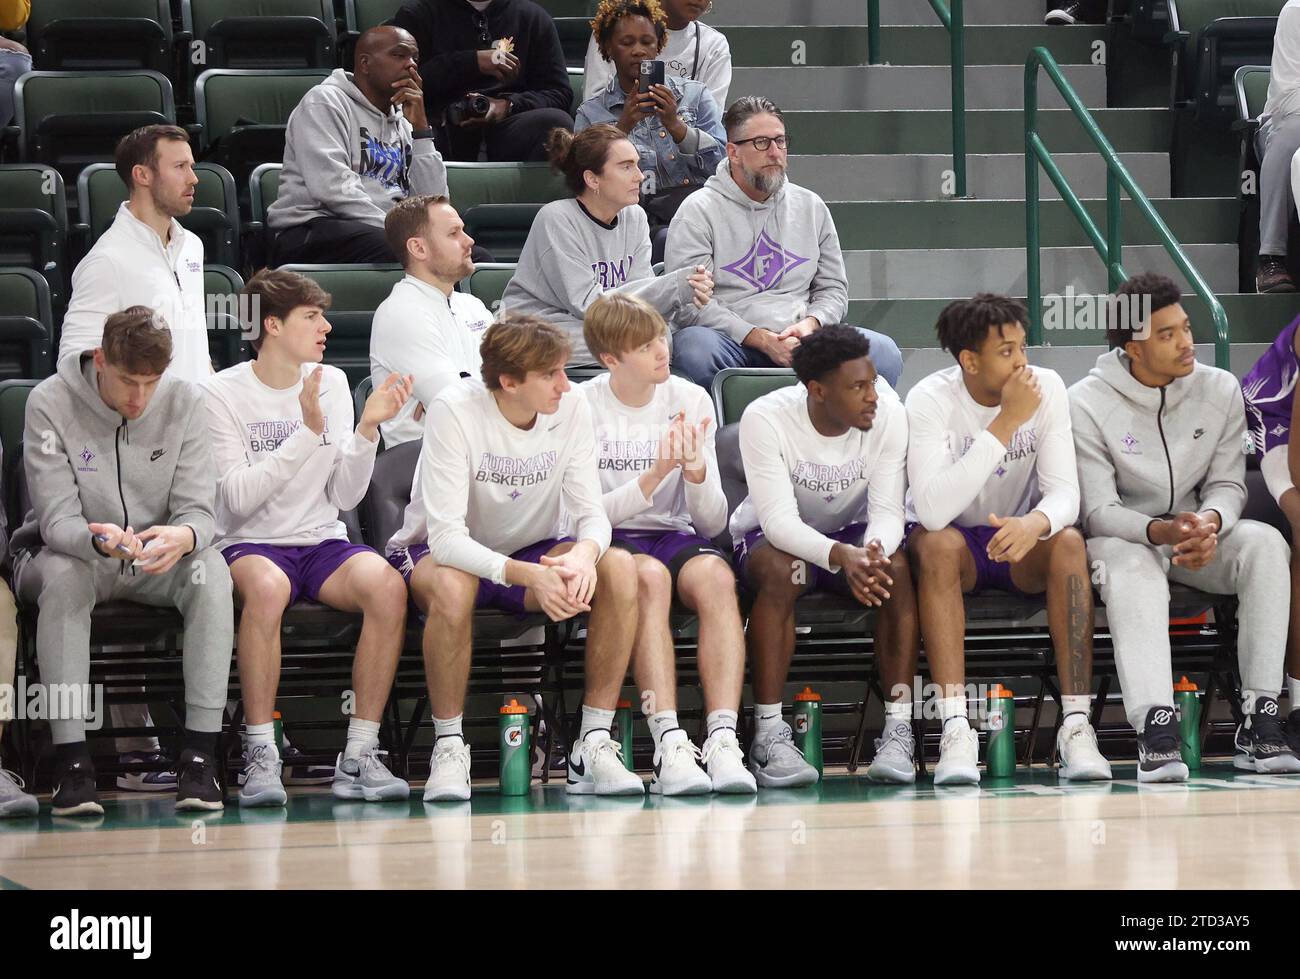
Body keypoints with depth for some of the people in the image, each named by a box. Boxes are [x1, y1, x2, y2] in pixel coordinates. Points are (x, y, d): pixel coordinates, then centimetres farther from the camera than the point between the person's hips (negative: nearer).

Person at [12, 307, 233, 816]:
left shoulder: (183, 401, -8)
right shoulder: (50, 403, -15)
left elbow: (198, 509, -11)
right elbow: (57, 518, -18)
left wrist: (184, 537, -37)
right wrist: (98, 541, -43)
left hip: (158, 563, 2)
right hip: (67, 552, -2)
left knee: (211, 571, -29)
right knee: (63, 576, -37)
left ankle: (201, 753, -29)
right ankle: (70, 760, -36)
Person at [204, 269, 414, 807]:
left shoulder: (331, 382, 9)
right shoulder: (223, 394, -4)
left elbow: (345, 496, 4)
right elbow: (240, 498, -16)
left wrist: (367, 429, -11)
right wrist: (309, 431, -19)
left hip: (322, 542, 4)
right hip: (251, 545, -4)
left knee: (387, 585, -29)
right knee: (267, 586, -40)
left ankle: (359, 757, -25)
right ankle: (261, 757, -31)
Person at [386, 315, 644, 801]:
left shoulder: (571, 410, -11)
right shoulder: (454, 411, -24)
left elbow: (591, 513, -11)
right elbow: (446, 537, -30)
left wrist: (583, 555, -38)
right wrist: (529, 576, -45)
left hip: (530, 553, 4)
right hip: (438, 553, -4)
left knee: (619, 568, -24)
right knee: (452, 586, -40)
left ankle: (594, 744, -19)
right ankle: (448, 748, -23)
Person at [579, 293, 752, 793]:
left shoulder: (691, 401, 6)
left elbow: (712, 524, 4)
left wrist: (697, 475, -17)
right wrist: (653, 476, -22)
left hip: (673, 536, 3)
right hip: (605, 544, -3)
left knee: (714, 574, -32)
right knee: (648, 575, -36)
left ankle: (723, 739, -42)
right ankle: (669, 746, -43)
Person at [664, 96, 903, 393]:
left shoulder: (812, 207, 17)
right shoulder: (698, 211, 1)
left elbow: (833, 289, 20)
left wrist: (810, 324, -5)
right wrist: (762, 340, -16)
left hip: (801, 341, 3)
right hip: (732, 342, -3)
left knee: (884, 353, -22)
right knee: (696, 350, -40)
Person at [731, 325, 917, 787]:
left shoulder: (888, 413, -17)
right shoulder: (765, 419, -25)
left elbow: (887, 511, -20)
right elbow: (778, 520, -31)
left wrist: (873, 551, -44)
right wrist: (839, 555, -50)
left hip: (852, 531, 2)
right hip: (772, 536, -2)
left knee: (895, 567, -30)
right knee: (780, 571, -37)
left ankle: (899, 730, -29)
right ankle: (769, 735, -33)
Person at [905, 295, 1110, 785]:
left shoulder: (1046, 387, -11)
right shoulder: (931, 400, -20)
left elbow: (1065, 492, -16)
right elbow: (932, 511, -32)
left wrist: (1037, 522, -42)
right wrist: (1005, 423, -33)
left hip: (1023, 548, 2)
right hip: (958, 546, -2)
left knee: (1068, 541, -29)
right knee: (935, 543, -35)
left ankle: (1076, 725, -33)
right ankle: (955, 728, -39)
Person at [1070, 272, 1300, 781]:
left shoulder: (1220, 390, -1)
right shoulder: (1086, 404, -12)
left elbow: (1228, 484, -1)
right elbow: (1099, 510, -14)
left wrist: (1210, 521, -26)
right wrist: (1160, 531, -34)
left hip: (1198, 535, 3)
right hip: (1122, 537, -3)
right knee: (1131, 566, -38)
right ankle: (1155, 729, -51)